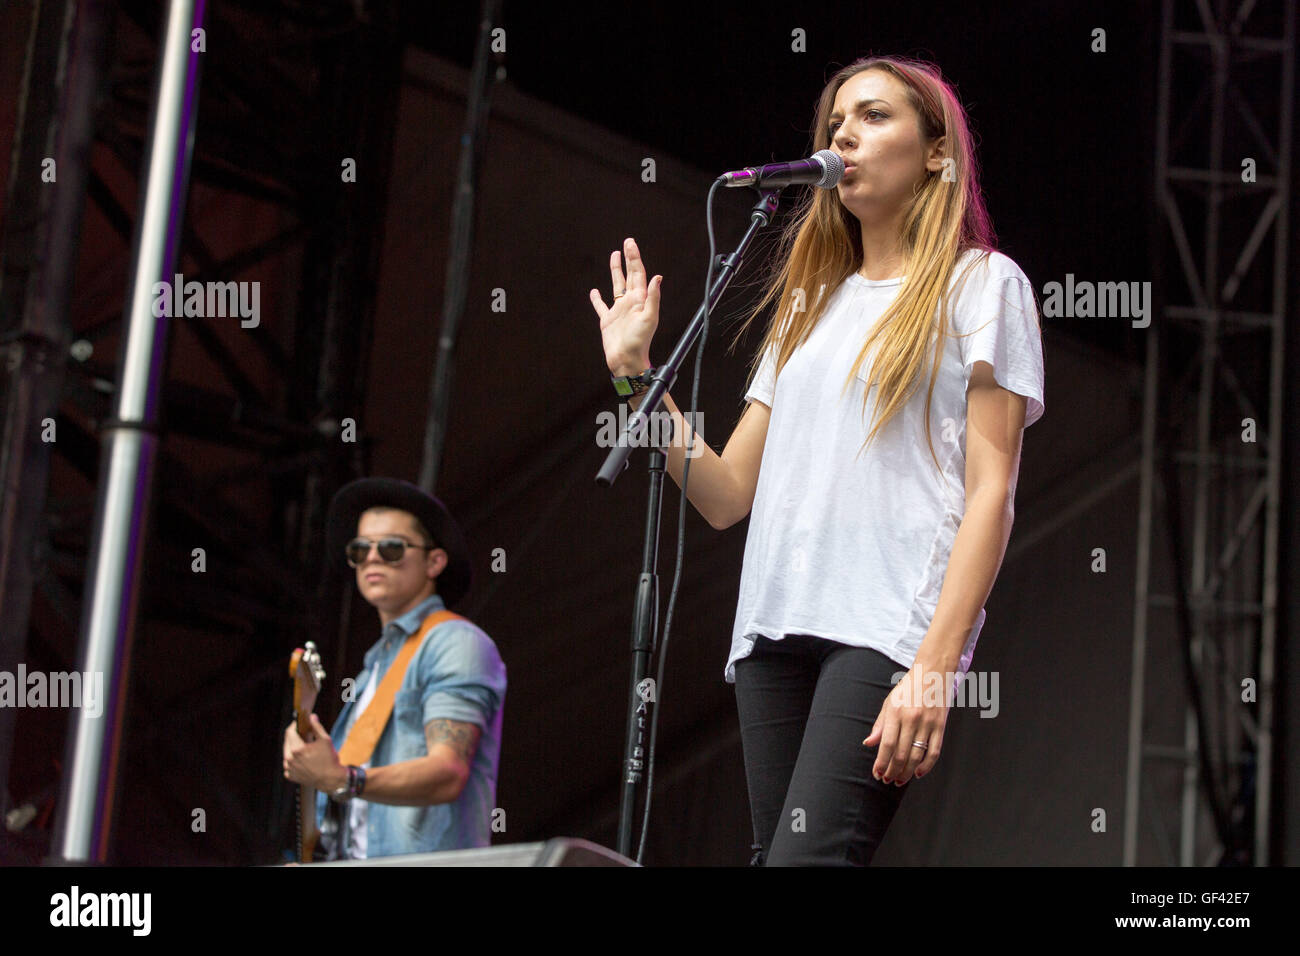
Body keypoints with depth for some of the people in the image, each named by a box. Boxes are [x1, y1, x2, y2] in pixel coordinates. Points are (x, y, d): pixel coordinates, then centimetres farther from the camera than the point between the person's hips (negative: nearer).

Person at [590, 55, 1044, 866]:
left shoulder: (982, 284, 7)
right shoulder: (812, 301, 25)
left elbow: (990, 490, -3)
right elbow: (727, 496, 20)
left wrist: (934, 666, -14)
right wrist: (638, 378, 9)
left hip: (889, 628, -6)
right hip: (775, 629, 6)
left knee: (807, 855, -22)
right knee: (772, 856, -1)